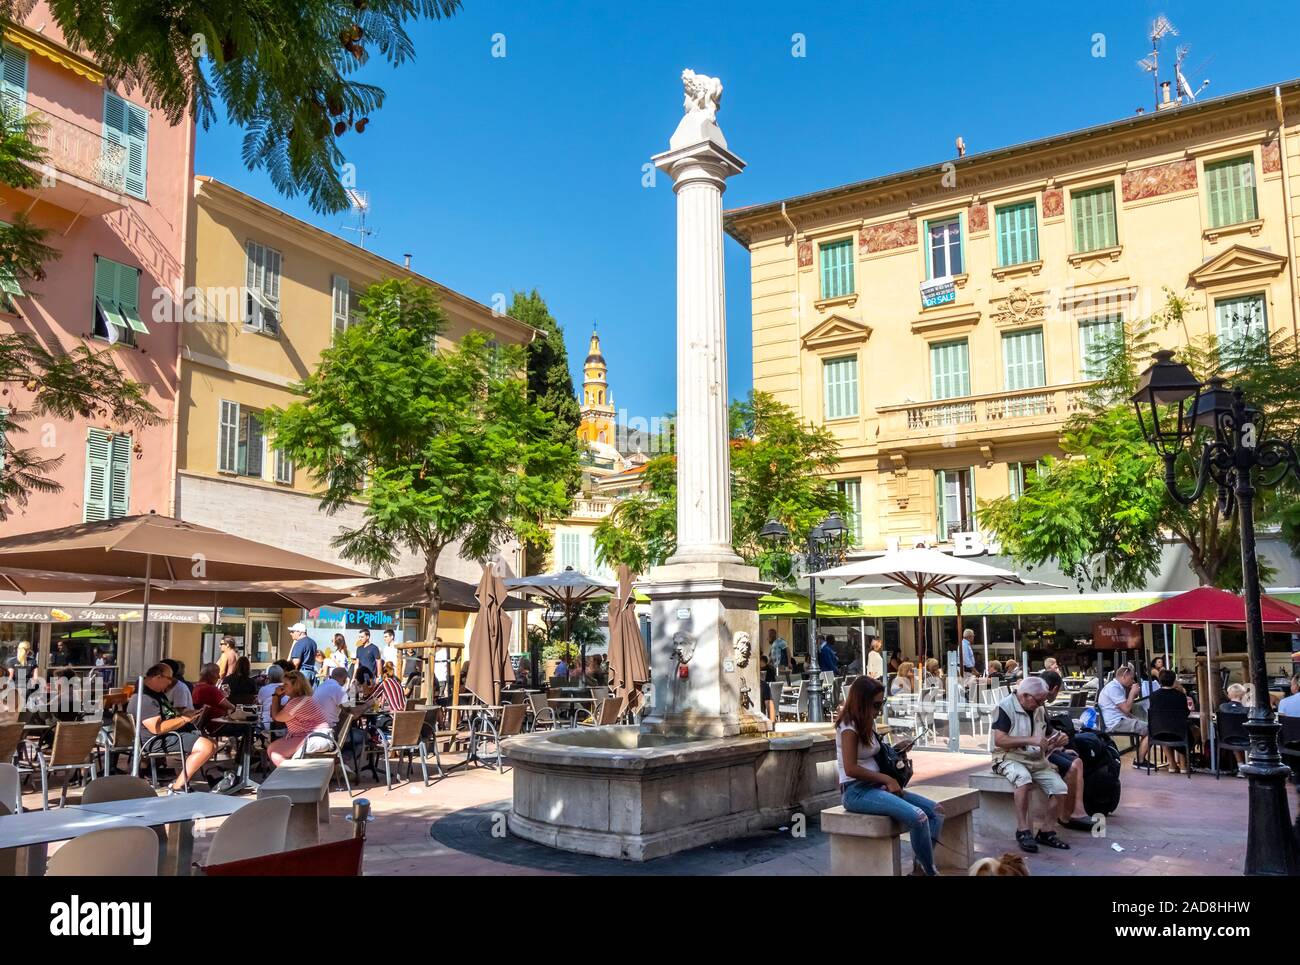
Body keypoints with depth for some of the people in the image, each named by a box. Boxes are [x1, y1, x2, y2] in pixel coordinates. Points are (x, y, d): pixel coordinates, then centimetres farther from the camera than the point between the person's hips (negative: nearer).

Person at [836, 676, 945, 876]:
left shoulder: (868, 723, 15)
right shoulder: (849, 726, -12)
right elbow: (851, 769, -19)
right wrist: (887, 779, -14)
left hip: (876, 786, 9)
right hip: (856, 791, -9)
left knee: (936, 811, -6)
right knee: (918, 817, -28)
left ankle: (919, 868, -6)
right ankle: (930, 871, -9)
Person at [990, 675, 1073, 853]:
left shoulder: (1039, 709, 10)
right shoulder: (1006, 707, -12)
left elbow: (1045, 739, 22)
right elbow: (999, 740, -22)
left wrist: (1056, 741, -3)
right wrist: (1030, 740, -27)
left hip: (1036, 759, 7)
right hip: (1010, 758, -7)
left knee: (1060, 788, -12)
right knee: (1024, 778, -37)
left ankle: (1046, 832, 3)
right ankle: (1023, 830, -28)